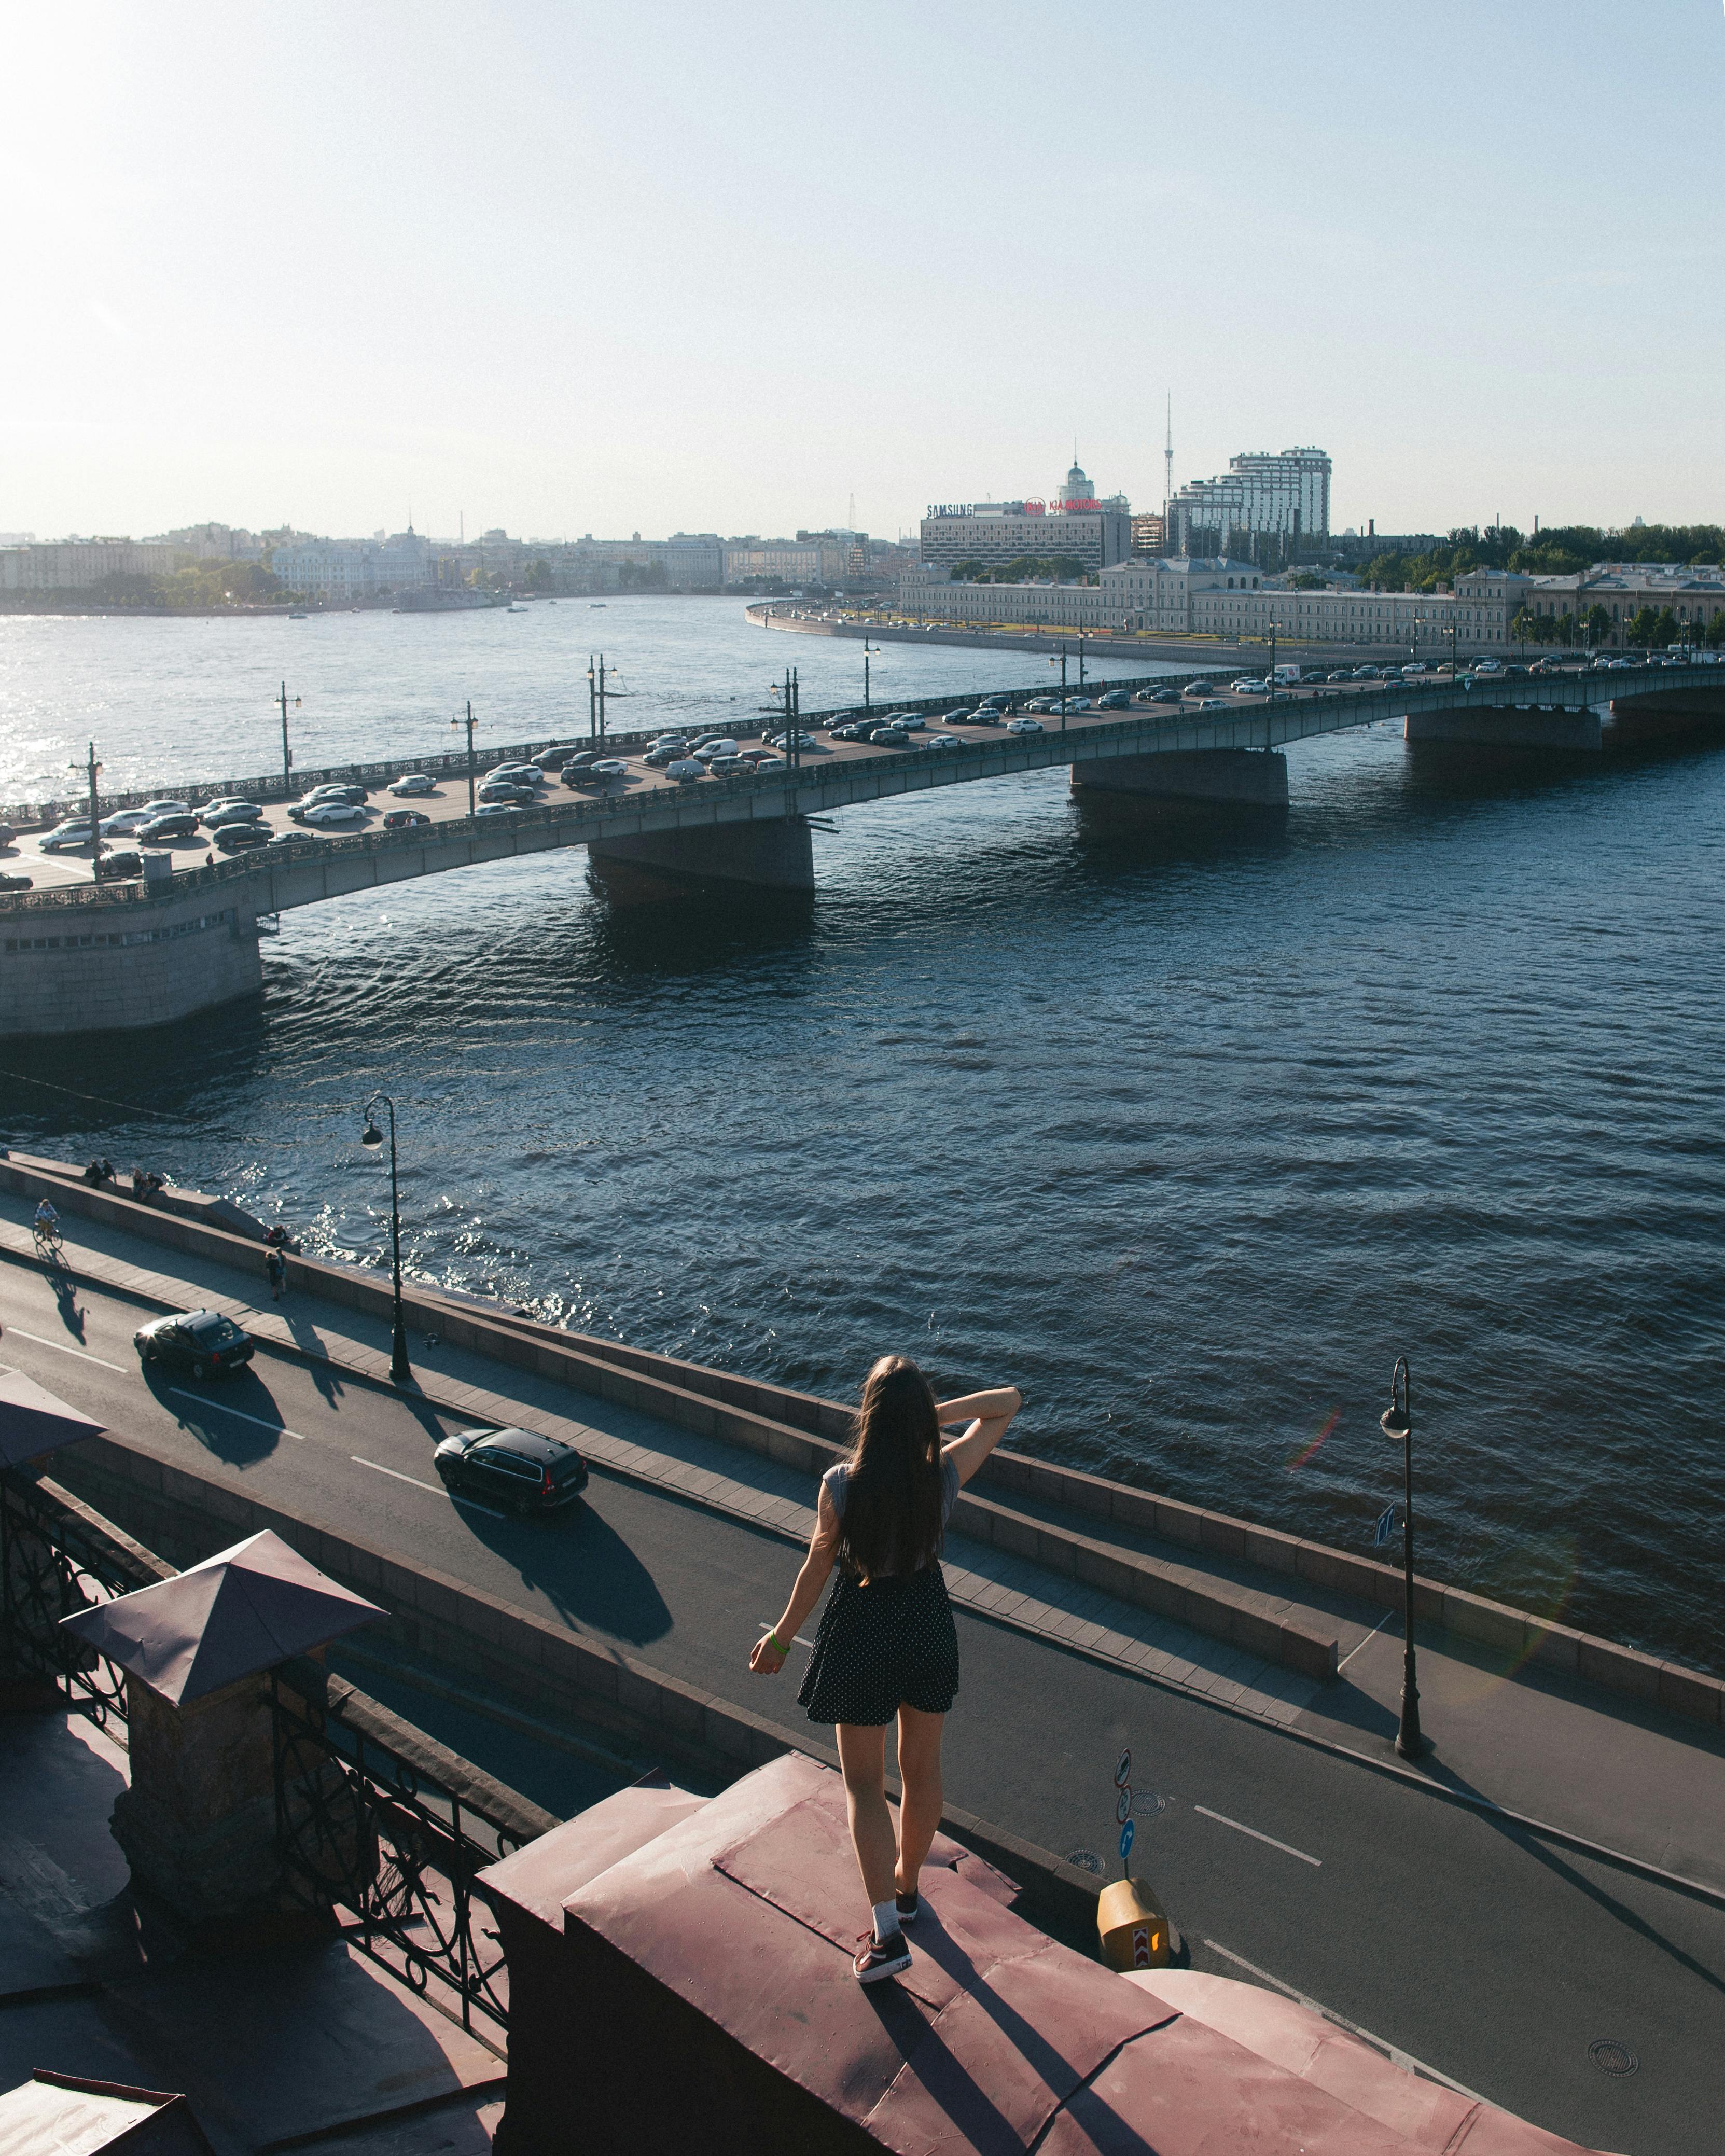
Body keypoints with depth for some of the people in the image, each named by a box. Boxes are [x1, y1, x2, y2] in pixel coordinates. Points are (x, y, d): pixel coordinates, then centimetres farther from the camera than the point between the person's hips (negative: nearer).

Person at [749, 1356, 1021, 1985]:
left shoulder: (840, 1484, -23)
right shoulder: (946, 1473, -17)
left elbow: (817, 1567, -10)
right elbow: (1009, 1402, -4)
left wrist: (780, 1637, 5)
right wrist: (937, 1413, -16)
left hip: (863, 1630, -3)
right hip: (929, 1621, 3)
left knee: (863, 1781, 10)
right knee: (921, 1768, 22)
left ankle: (887, 1931, 5)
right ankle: (906, 1885, 42)